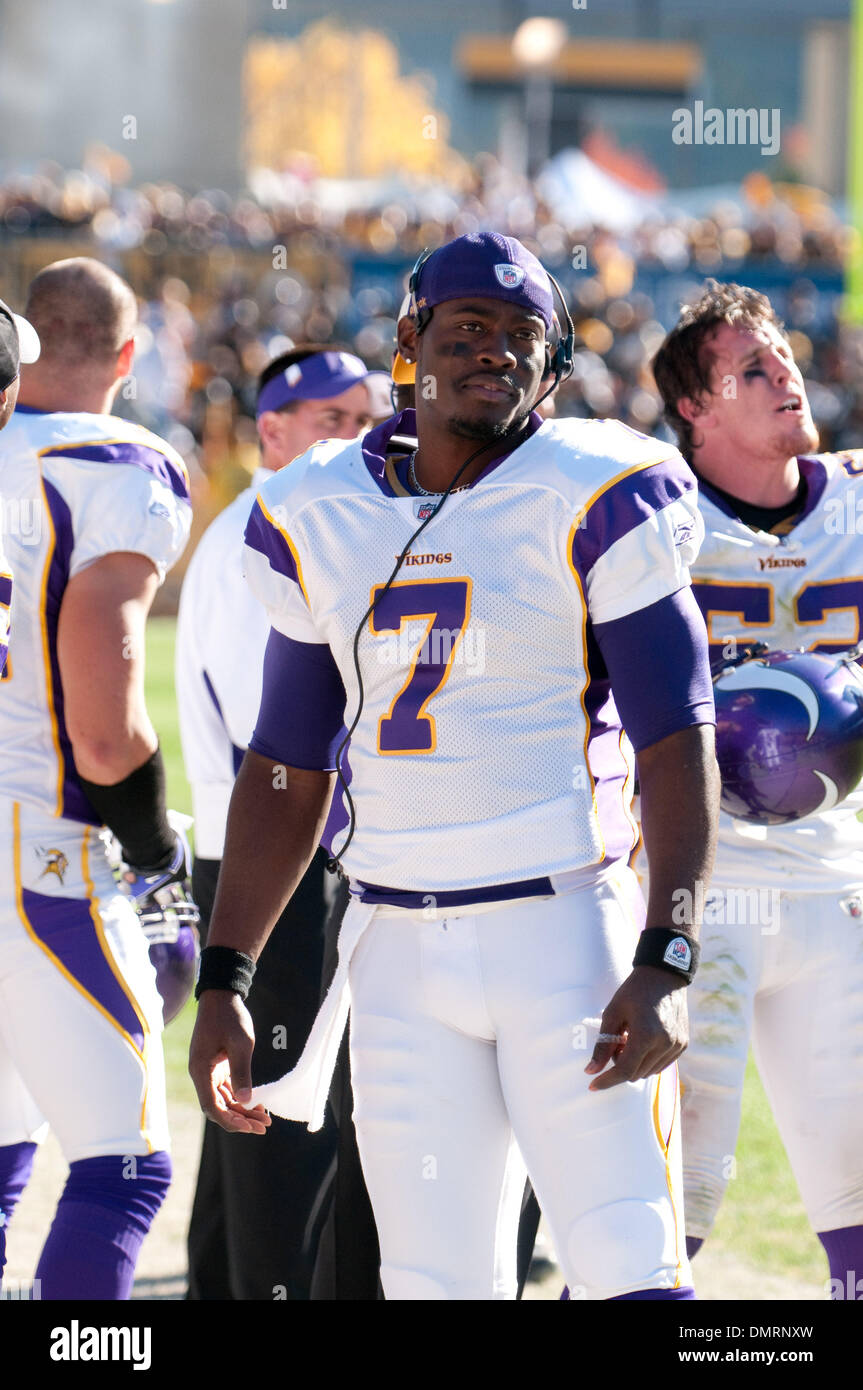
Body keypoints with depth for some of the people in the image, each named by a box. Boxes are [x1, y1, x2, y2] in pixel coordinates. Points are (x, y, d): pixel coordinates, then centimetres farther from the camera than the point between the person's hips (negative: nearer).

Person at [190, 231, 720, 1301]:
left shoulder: (592, 498, -5)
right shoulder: (315, 521, 8)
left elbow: (677, 743, -8)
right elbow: (286, 771, 15)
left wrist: (664, 964, -18)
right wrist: (222, 983, 8)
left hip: (565, 931, -4)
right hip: (399, 951, 4)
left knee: (631, 1274, -12)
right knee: (436, 1283, 3)